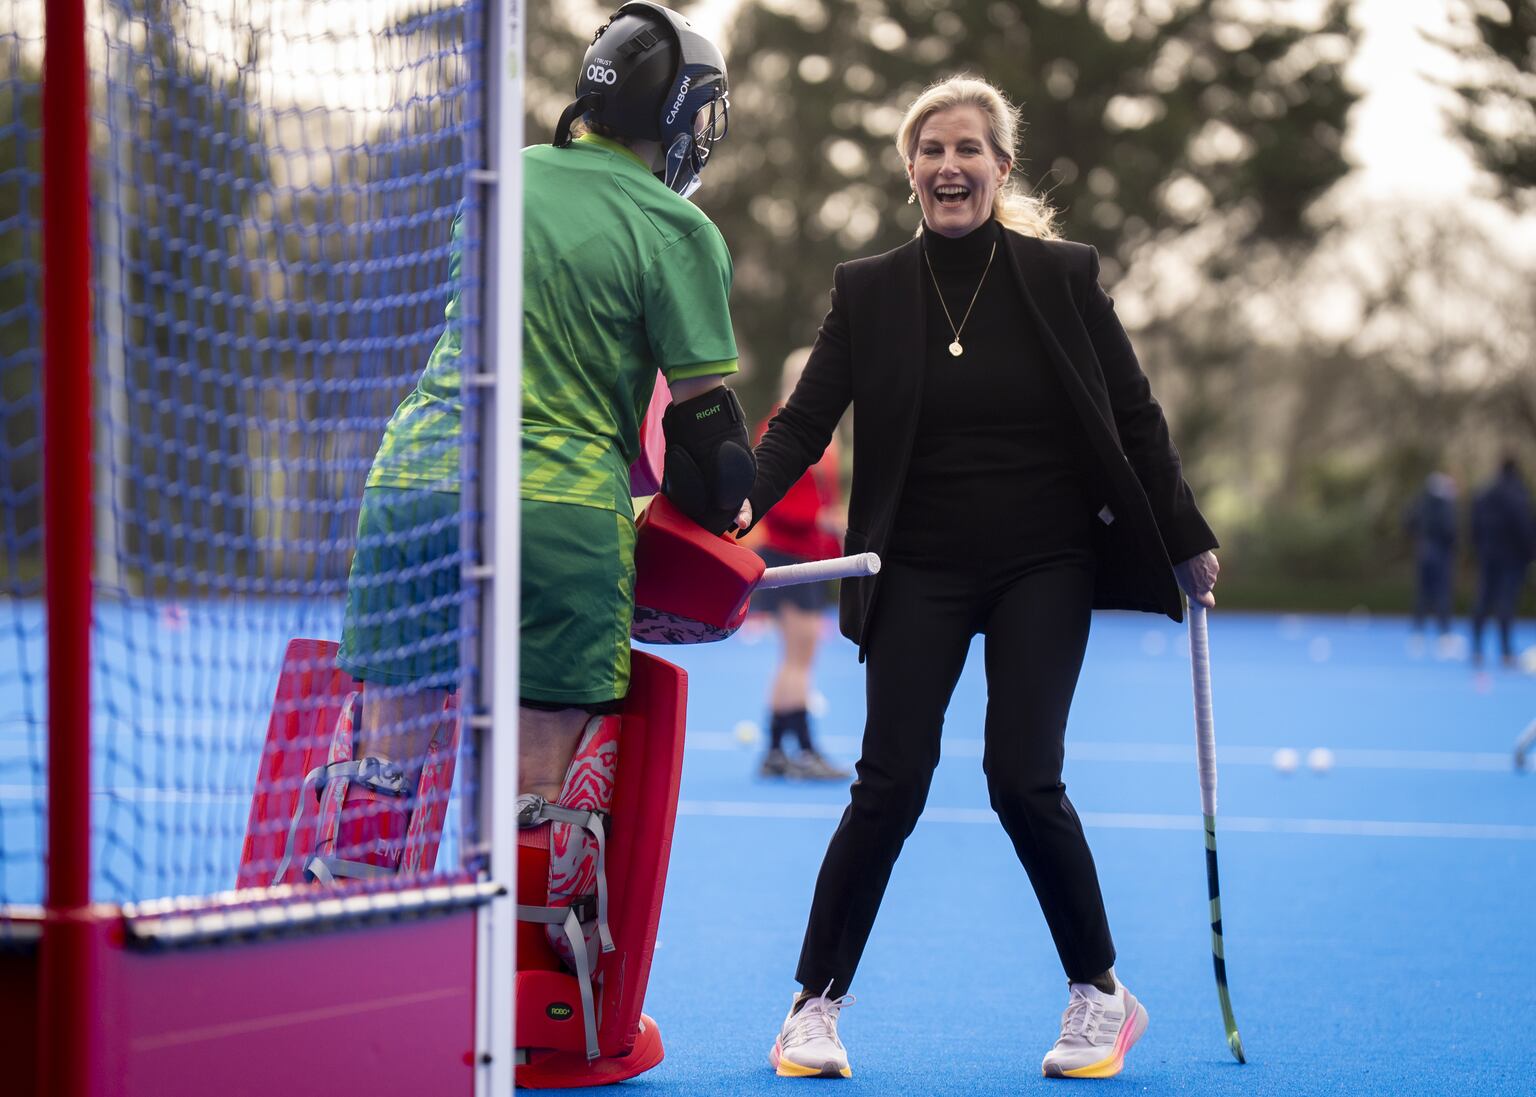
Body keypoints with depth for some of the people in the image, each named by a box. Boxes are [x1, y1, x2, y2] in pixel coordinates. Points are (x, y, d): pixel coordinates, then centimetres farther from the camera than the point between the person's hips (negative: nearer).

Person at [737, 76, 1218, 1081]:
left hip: (1044, 565, -1)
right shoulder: (869, 291, 1)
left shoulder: (1064, 275, -2)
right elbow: (806, 421, -3)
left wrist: (1187, 541, 6)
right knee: (889, 787, -5)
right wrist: (742, 509, -20)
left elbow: (1136, 419, 3)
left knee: (1024, 780, -9)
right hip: (920, 572, 1)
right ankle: (817, 1004, 8)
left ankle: (1101, 995, 10)